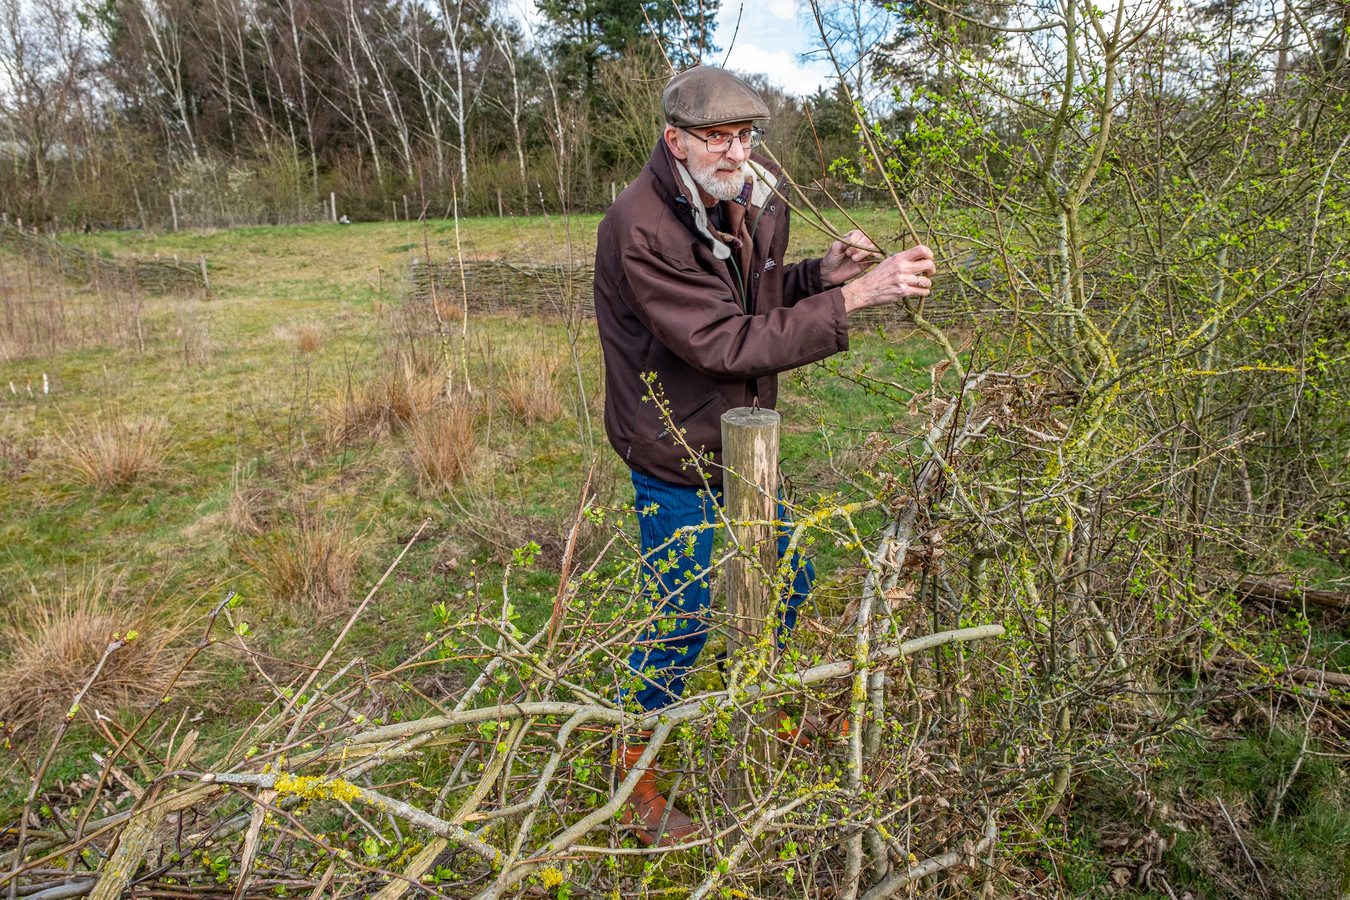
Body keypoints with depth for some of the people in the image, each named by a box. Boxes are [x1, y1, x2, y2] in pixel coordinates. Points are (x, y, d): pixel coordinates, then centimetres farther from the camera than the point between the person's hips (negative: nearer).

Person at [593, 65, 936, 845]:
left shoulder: (750, 202, 3)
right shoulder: (642, 229, -24)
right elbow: (729, 343, -29)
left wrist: (822, 273, -5)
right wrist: (855, 296, -31)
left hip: (743, 443, 8)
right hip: (675, 460, -8)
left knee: (788, 583, 19)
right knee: (683, 622, 2)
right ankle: (633, 774, 28)